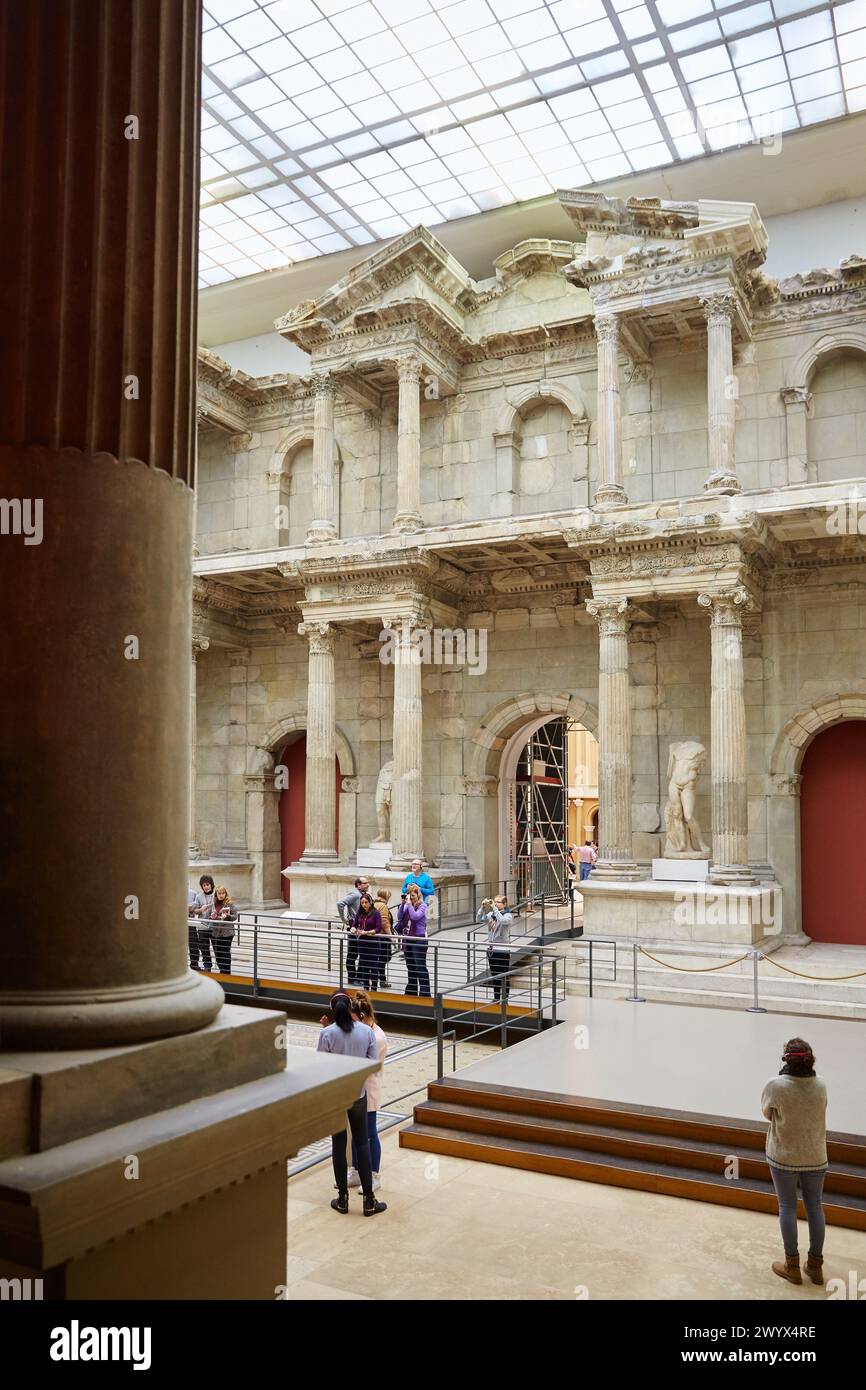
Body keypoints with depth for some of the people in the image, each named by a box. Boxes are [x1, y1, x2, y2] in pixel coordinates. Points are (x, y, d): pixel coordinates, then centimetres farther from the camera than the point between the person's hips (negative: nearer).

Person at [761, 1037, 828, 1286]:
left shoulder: (776, 1085, -22)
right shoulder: (820, 1086, -11)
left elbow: (767, 1114, -4)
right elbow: (816, 1111, 7)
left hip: (784, 1156, -3)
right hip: (815, 1157, 3)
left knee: (787, 1207, 11)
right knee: (815, 1207, 15)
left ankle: (792, 1267, 18)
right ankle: (815, 1265, 26)